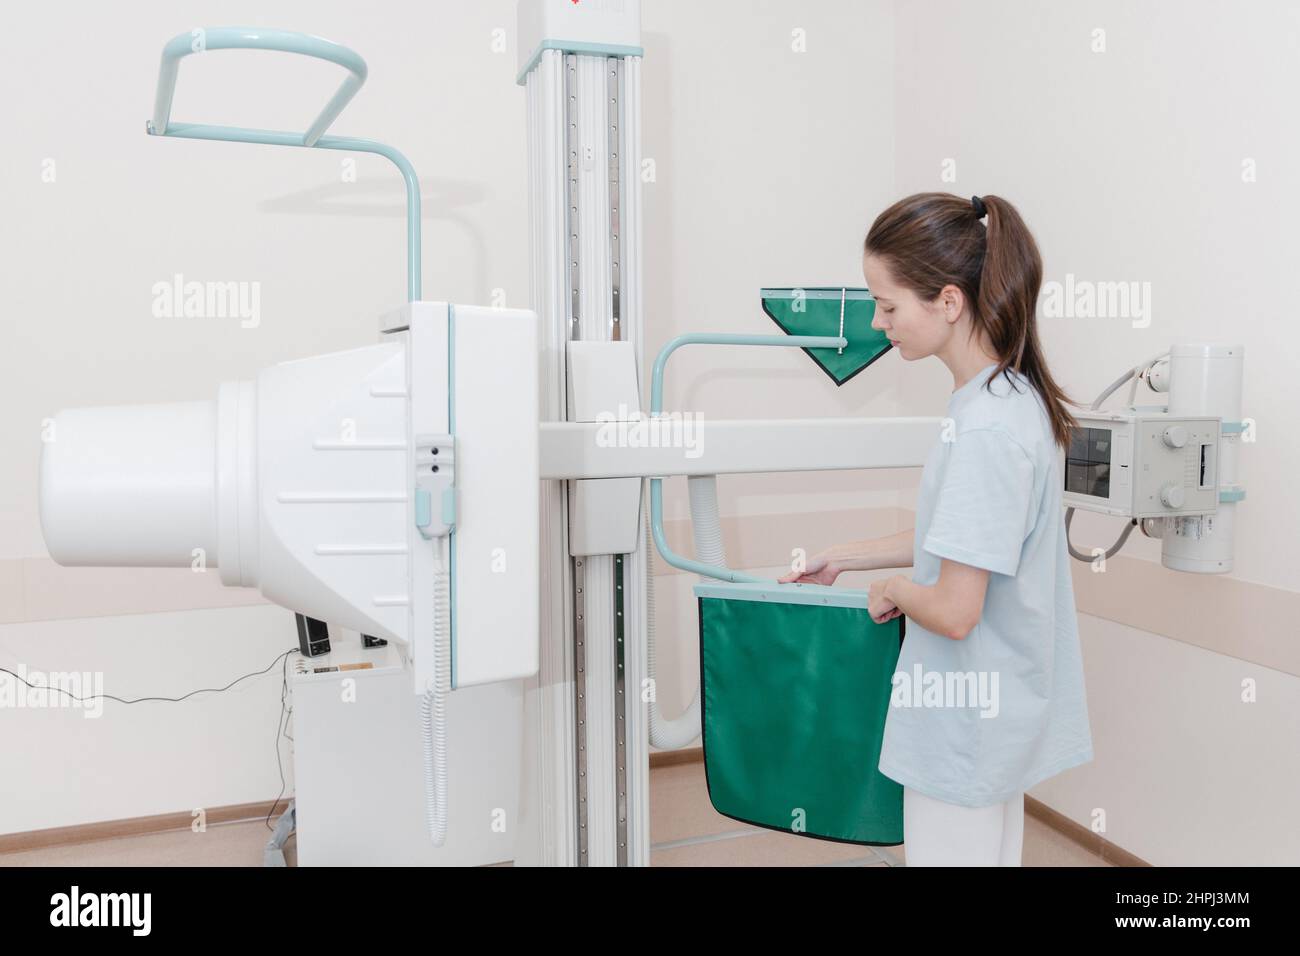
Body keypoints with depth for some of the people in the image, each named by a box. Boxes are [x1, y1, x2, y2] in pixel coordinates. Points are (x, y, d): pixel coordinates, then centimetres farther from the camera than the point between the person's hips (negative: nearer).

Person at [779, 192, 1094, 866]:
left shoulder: (986, 428, -28)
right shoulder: (1010, 395, 2)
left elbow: (954, 611, -28)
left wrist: (891, 591, -8)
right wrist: (844, 558, 14)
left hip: (963, 729, -9)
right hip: (999, 709, 9)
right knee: (992, 853, 24)